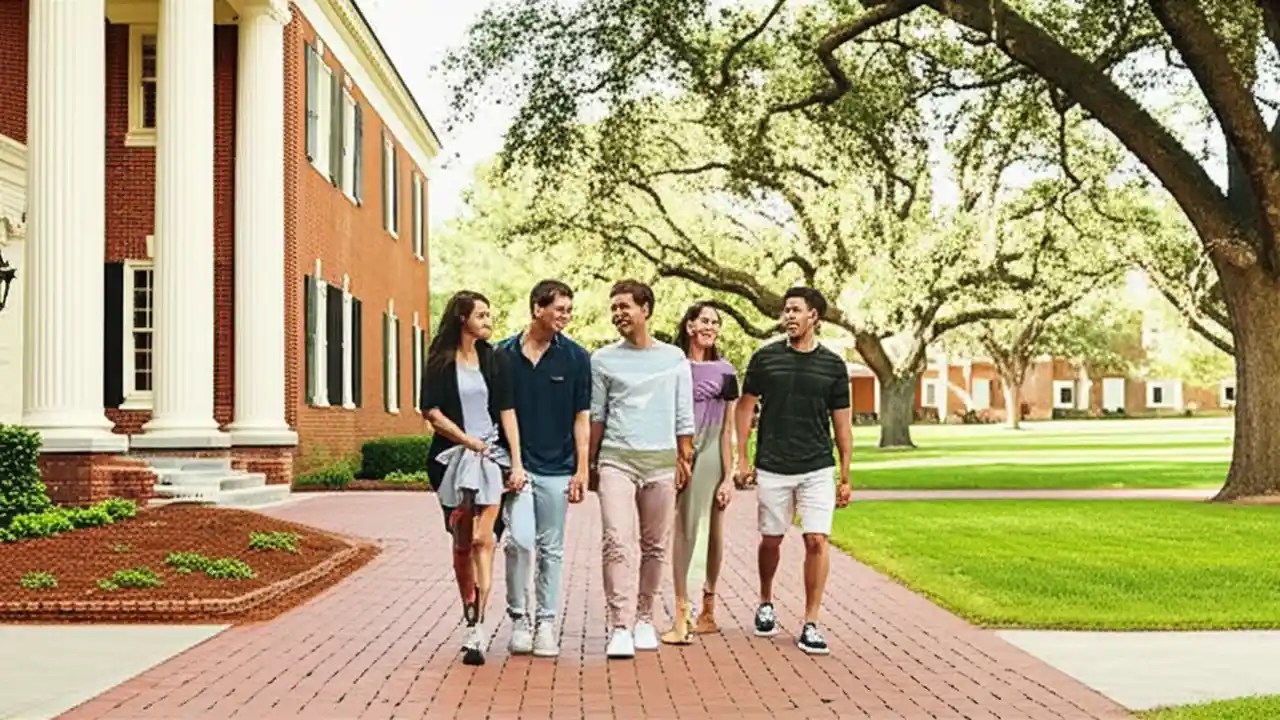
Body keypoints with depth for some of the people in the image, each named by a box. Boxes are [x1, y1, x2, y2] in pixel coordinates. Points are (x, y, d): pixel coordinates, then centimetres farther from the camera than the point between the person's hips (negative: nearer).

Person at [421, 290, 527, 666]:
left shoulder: (494, 359, 8)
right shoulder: (440, 361, 3)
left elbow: (507, 411, 4)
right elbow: (431, 411, -2)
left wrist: (517, 462, -3)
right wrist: (467, 440, -9)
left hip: (492, 455, 0)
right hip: (451, 457, 0)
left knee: (482, 539, -13)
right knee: (461, 543, 8)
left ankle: (476, 628, -17)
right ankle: (471, 618, 21)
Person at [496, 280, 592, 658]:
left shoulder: (575, 357, 2)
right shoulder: (504, 354, 1)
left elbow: (581, 417, 3)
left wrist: (582, 469, -3)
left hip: (557, 468, 1)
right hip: (515, 465, -1)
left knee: (551, 549, 7)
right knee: (520, 540, -13)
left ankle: (547, 624, 17)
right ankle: (518, 618, 3)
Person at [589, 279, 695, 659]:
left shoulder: (674, 358, 8)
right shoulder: (603, 360, 7)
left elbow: (684, 416, 11)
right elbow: (596, 415, 12)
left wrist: (684, 459, 6)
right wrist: (591, 462, 10)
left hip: (661, 460, 1)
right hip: (617, 459, -1)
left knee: (654, 546, 7)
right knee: (618, 542, -13)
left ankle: (644, 618, 21)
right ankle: (620, 627, -14)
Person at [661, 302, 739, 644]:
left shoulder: (724, 371, 4)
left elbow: (727, 429, 3)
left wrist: (728, 477, -1)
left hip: (710, 456, 0)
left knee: (712, 530, 7)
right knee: (683, 530, -2)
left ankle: (707, 609, 22)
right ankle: (682, 614, -2)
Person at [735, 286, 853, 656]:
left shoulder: (833, 365, 2)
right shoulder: (766, 358, 1)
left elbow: (842, 424, 7)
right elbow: (745, 407, 8)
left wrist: (846, 477, 6)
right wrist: (741, 459, 2)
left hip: (817, 470, 0)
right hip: (772, 469, 0)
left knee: (817, 541, -8)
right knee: (771, 540, 11)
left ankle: (810, 625, 0)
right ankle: (765, 603, 36)